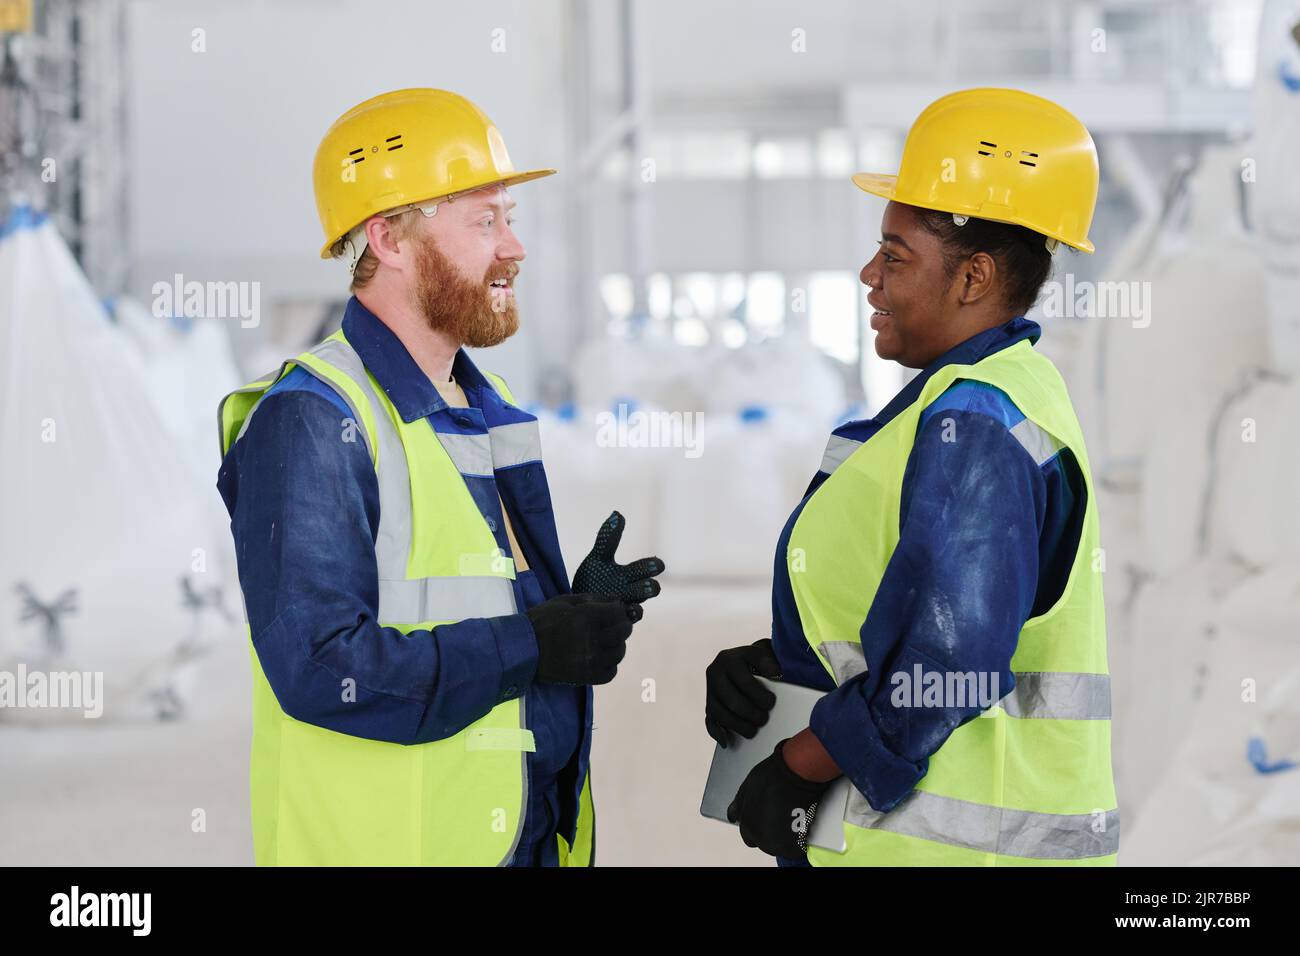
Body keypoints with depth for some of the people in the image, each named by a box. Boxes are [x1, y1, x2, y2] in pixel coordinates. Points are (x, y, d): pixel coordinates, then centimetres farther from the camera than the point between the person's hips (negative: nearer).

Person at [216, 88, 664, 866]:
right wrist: (533, 648, -19)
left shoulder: (486, 408, 14)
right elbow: (321, 668, -25)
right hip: (382, 841, -8)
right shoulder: (312, 421, -16)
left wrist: (579, 613, -2)